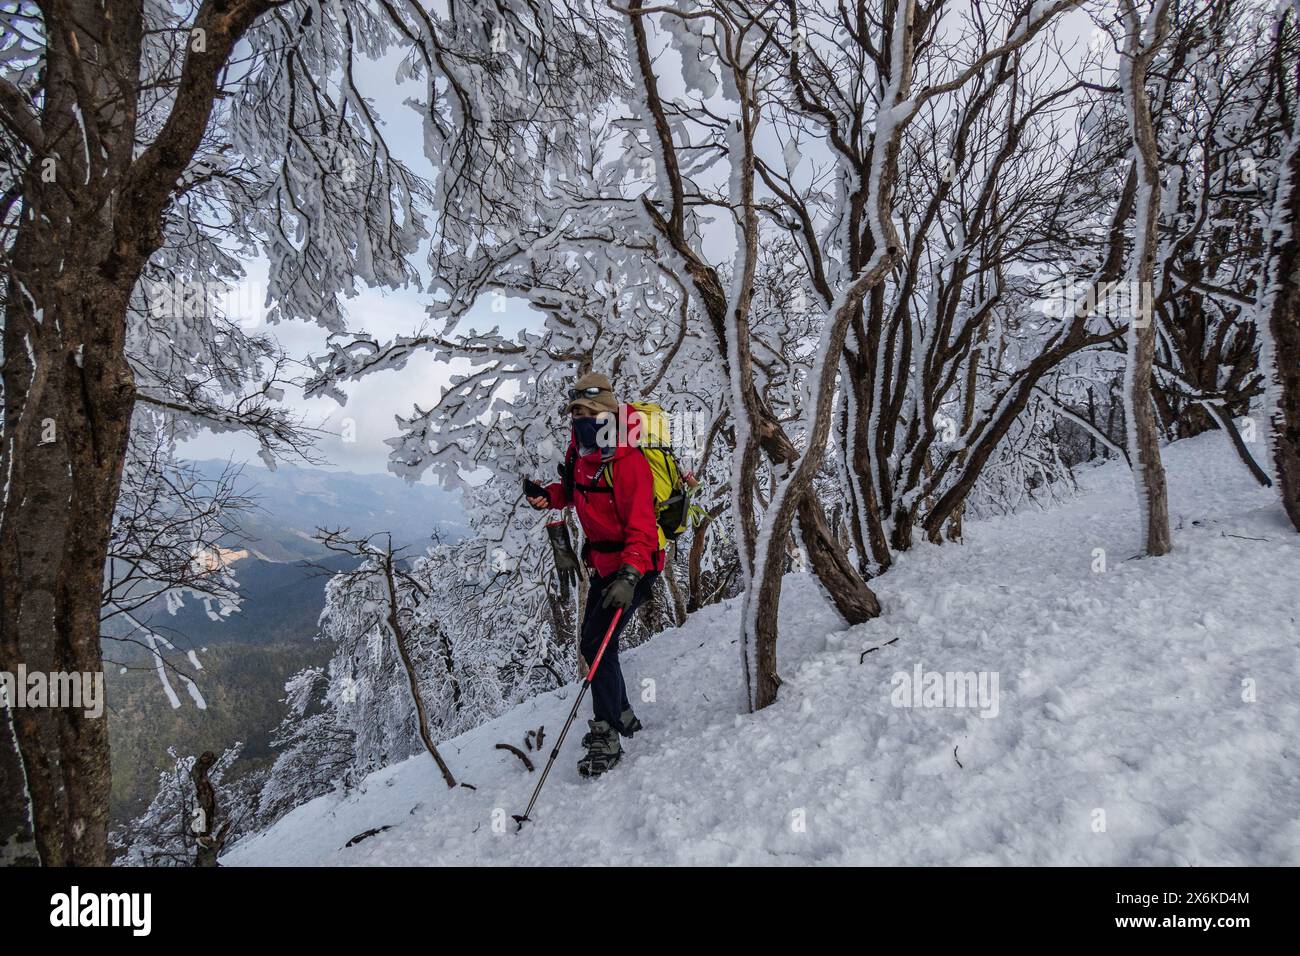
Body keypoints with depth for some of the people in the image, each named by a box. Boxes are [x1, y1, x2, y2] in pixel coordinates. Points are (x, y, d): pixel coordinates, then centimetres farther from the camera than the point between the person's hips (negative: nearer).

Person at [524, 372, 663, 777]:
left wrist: (629, 576, -40)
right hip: (604, 563, 9)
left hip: (635, 565, -9)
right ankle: (622, 717, 36)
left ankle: (606, 736, -1)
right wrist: (546, 495, -1)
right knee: (592, 643, 17)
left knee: (598, 642, -15)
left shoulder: (628, 464, -24)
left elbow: (642, 527, -28)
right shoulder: (581, 456, 2)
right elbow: (572, 491, 20)